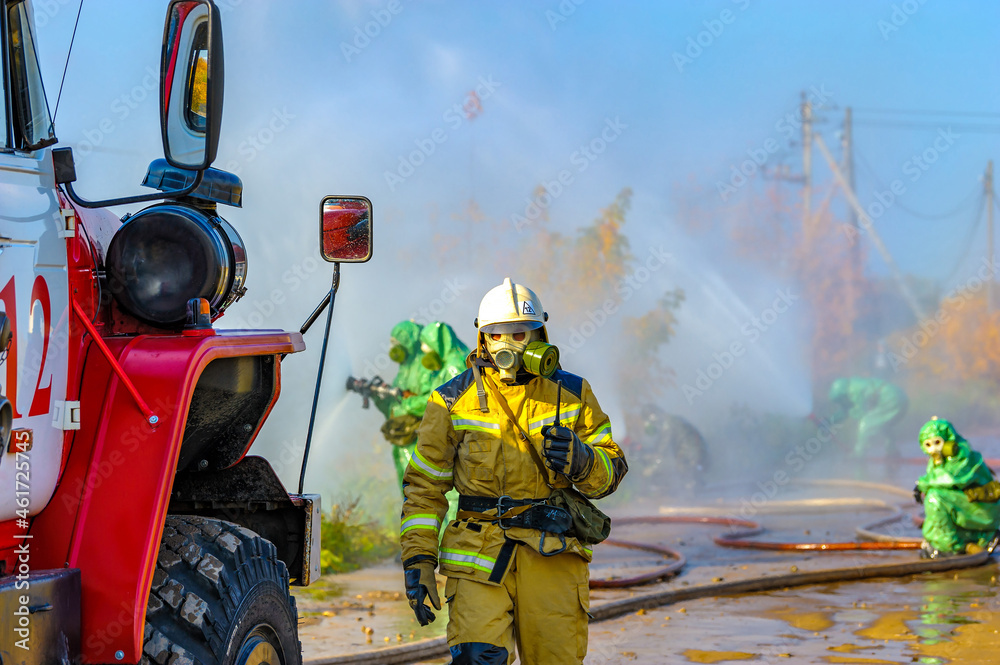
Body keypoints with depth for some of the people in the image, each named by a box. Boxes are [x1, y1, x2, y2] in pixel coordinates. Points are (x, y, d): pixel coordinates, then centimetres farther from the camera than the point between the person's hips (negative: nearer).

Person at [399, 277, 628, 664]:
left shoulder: (571, 394, 7)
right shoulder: (454, 400, 4)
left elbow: (612, 470, 11)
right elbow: (424, 485, 7)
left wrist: (581, 461, -13)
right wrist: (418, 559, -2)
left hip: (554, 556, 2)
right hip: (479, 555, -1)